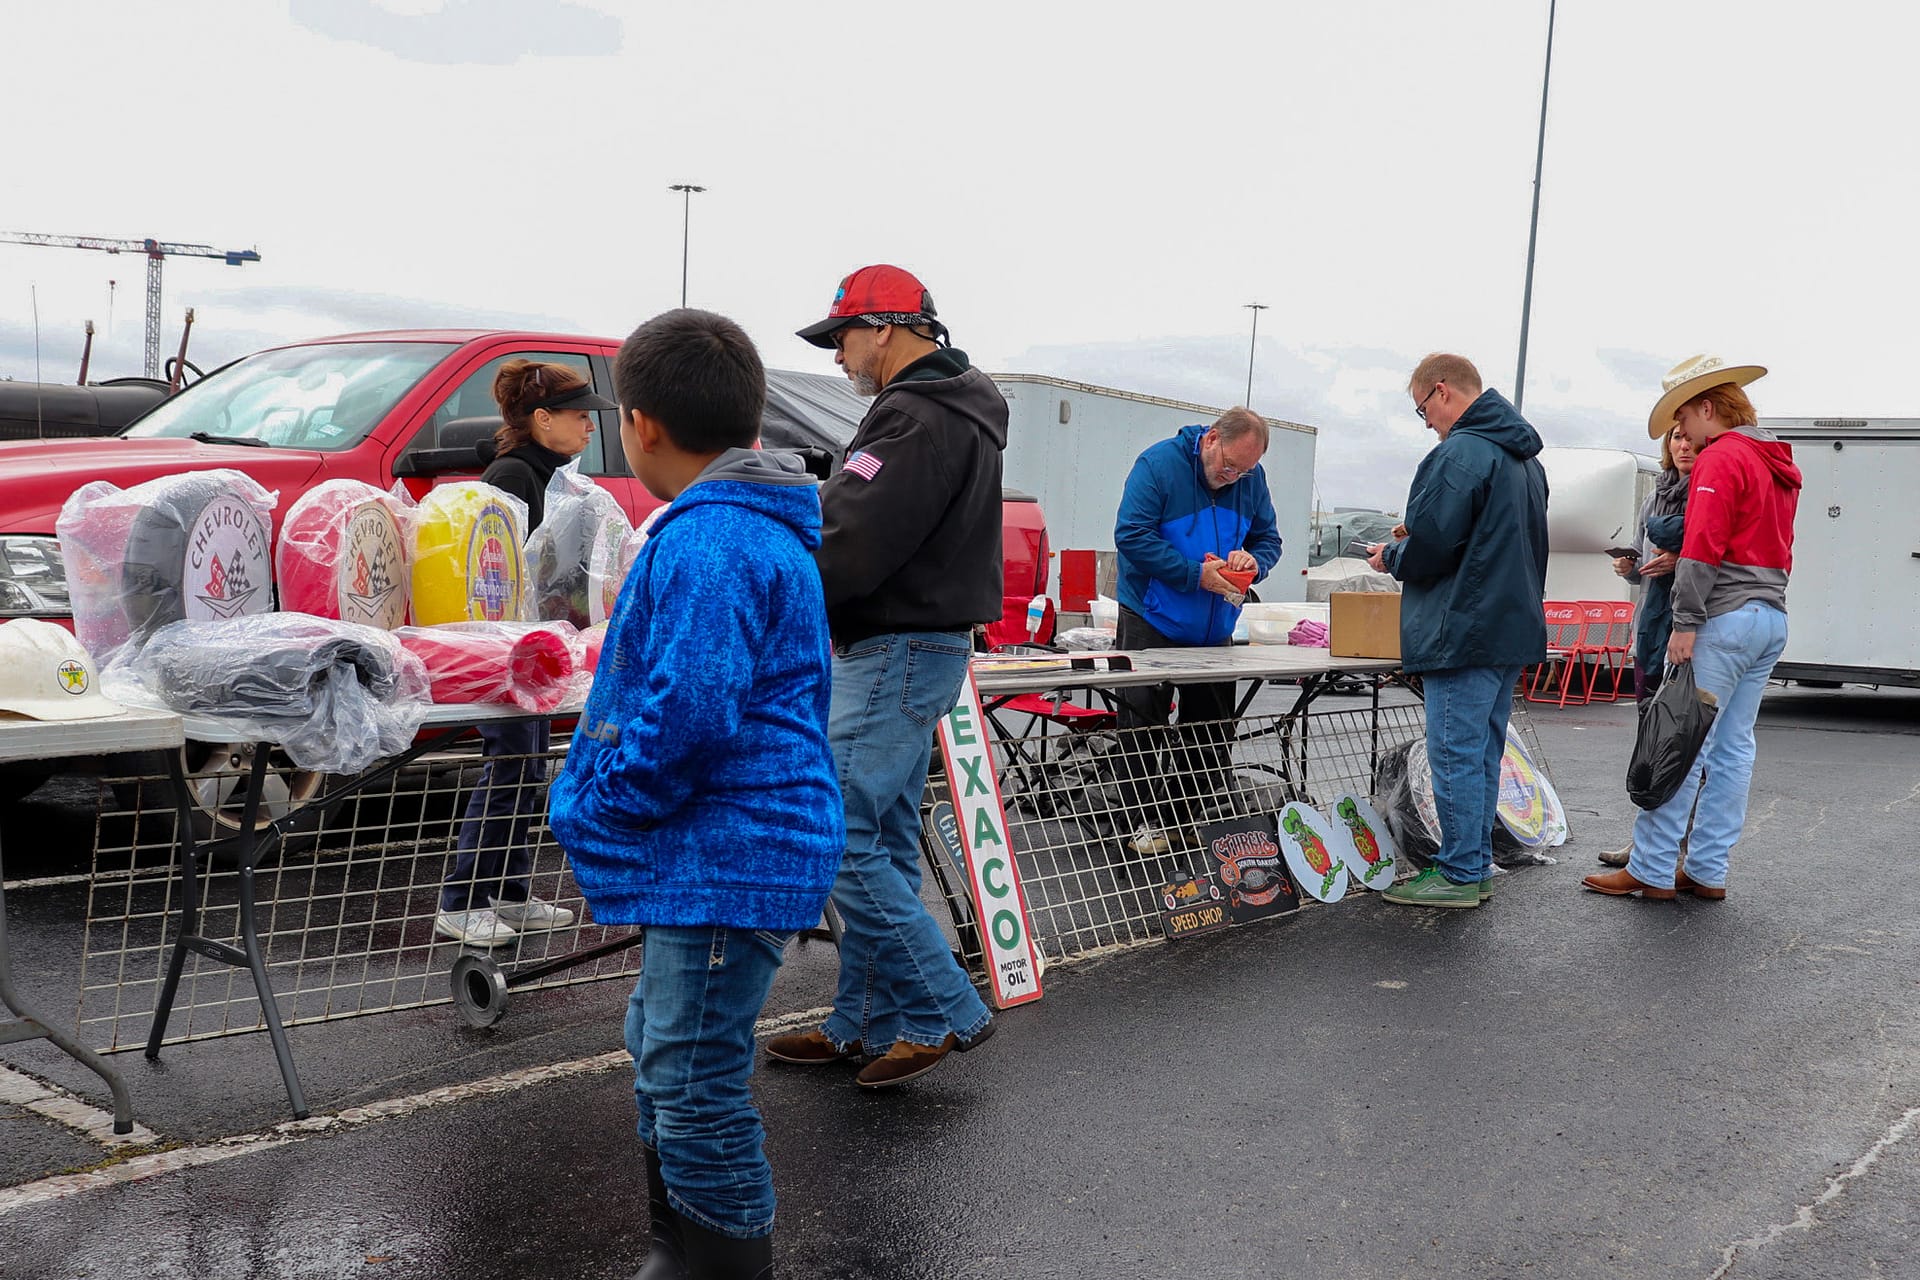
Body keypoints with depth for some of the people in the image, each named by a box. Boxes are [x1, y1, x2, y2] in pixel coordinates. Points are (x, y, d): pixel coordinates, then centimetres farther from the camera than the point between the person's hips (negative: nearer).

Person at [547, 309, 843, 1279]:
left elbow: (689, 714, -27)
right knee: (662, 1048, 23)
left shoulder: (707, 541, -20)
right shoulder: (758, 529, 15)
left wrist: (590, 807, -12)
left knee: (694, 1079, -2)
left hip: (725, 861, -12)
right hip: (713, 854, 12)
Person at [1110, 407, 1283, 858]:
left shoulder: (1252, 479, 3)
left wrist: (1253, 560, -14)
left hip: (1214, 629, 5)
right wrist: (1197, 574, -24)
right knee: (1142, 725, -4)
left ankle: (1186, 819, 21)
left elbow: (1268, 539, 11)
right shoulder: (1159, 463, -15)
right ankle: (1142, 820, 6)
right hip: (1151, 621, -5)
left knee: (1210, 731, 9)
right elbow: (1131, 534, -22)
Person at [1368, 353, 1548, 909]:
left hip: (1465, 632, -10)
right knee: (1483, 752, 15)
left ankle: (1461, 874, 2)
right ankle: (1474, 864, 22)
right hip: (1513, 629, 10)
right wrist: (1406, 552, 21)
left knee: (1455, 754, -4)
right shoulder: (1525, 457, 18)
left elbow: (1431, 544, -20)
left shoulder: (1460, 453, -15)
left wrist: (1391, 558, 1)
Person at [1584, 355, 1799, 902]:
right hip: (1772, 619, 9)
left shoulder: (1720, 458, -9)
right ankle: (1707, 870, 12)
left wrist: (1686, 622, -17)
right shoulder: (1779, 466, 20)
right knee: (1733, 745, 9)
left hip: (1726, 617, -9)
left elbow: (1702, 547, -17)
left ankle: (1652, 870, -6)